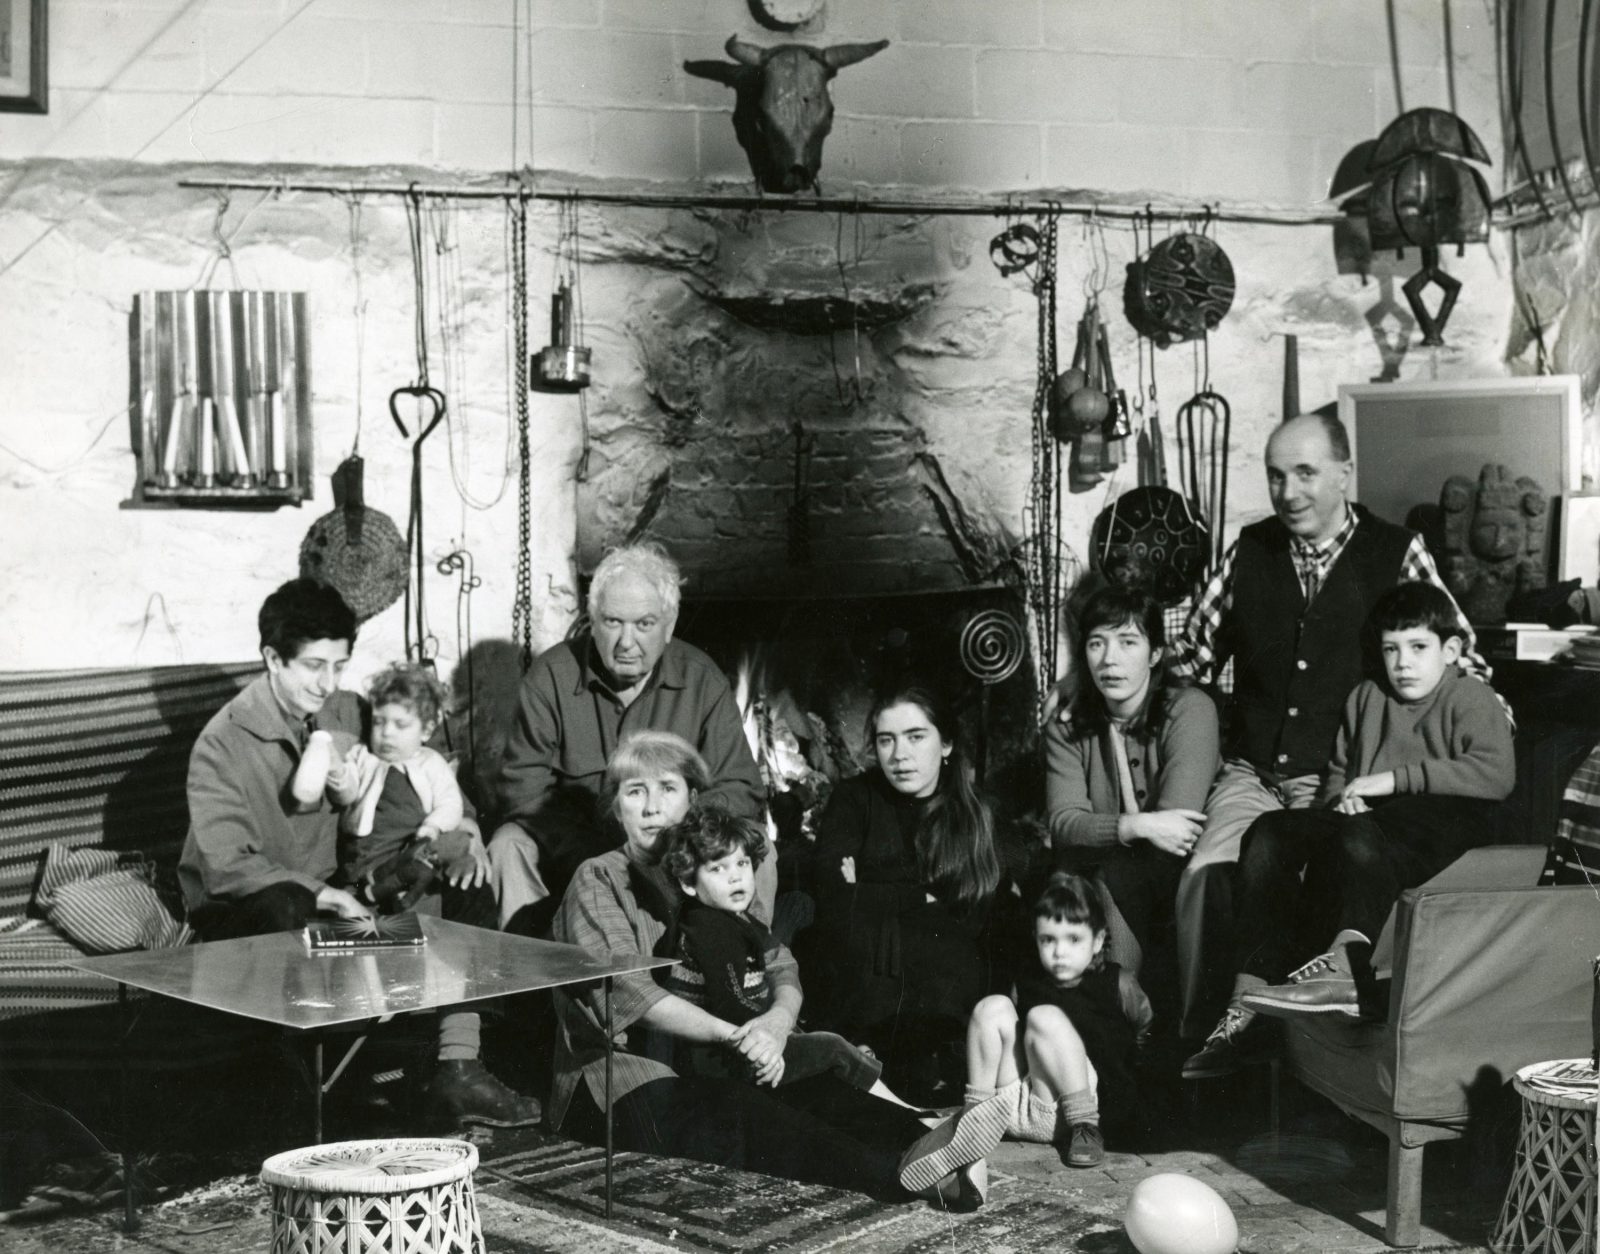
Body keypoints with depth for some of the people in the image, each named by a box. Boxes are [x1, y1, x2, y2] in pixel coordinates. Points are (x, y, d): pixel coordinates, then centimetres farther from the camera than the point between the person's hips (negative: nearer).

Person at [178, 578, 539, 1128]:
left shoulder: (348, 714, 3)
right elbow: (226, 868, -24)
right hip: (242, 911, -7)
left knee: (467, 896, -9)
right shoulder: (223, 743, -17)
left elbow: (402, 790, 17)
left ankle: (457, 1070, -14)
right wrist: (330, 897, -31)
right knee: (287, 910, -41)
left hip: (330, 891, 7)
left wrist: (460, 827, -4)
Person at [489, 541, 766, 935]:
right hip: (570, 851, 0)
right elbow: (524, 788, -9)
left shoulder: (702, 680, -2)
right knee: (509, 847, -27)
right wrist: (597, 859, -24)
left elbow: (740, 792, -3)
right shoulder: (552, 676, -6)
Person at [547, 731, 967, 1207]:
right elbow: (626, 993, -14)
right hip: (622, 1073, -6)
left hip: (716, 1065, 6)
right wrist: (733, 1035, -24)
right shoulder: (598, 880, 4)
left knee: (826, 1093, -24)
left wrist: (777, 1020, -17)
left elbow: (781, 971, 9)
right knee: (740, 1118, -35)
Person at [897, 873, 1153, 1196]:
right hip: (1018, 1101, 4)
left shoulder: (1119, 985, 3)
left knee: (1045, 1017, -24)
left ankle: (1085, 1127, -21)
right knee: (993, 1007, -9)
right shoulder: (1028, 982, 14)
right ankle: (975, 1114, -15)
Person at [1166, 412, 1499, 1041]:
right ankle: (1197, 1040, -11)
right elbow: (1193, 652, 18)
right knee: (1205, 875, -24)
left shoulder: (1397, 553, 2)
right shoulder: (1249, 550, 9)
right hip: (1251, 772, 2)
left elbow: (1457, 656, 10)